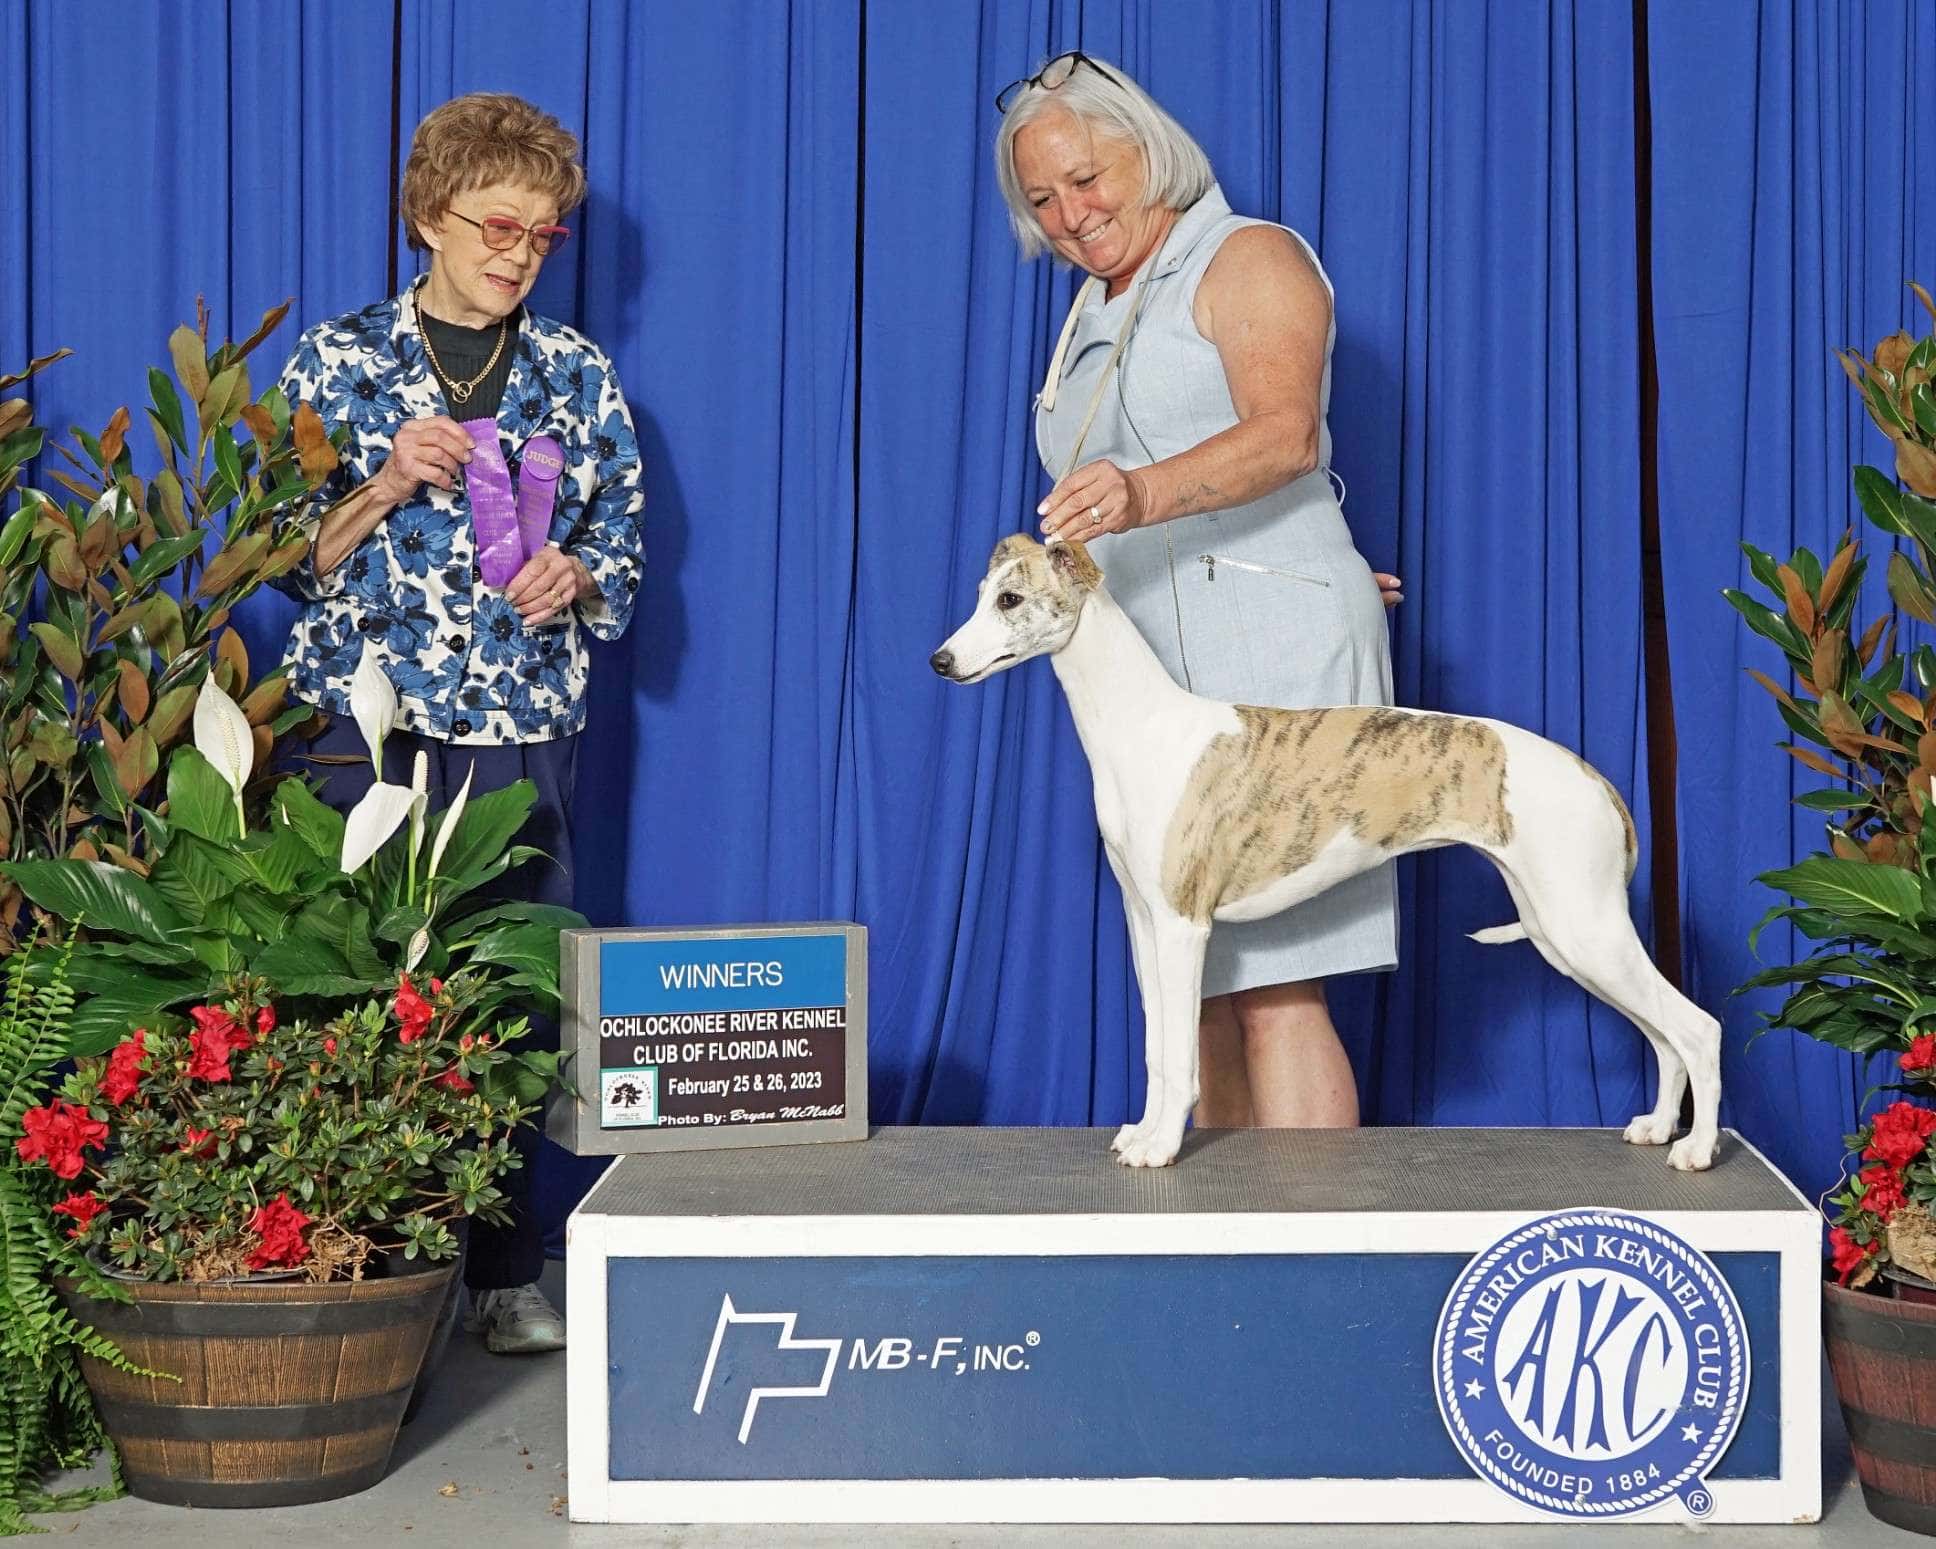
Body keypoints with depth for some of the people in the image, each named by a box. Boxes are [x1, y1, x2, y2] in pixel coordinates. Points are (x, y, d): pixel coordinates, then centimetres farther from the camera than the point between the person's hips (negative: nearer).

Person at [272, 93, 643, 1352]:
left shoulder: (579, 375, 10)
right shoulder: (337, 362, 3)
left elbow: (621, 553, 14)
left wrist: (575, 577, -7)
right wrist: (382, 491, -14)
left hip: (524, 732, 2)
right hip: (364, 727, -2)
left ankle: (505, 1271, 12)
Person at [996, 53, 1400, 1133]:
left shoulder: (1249, 258, 0)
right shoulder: (1095, 320, 25)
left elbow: (1285, 434, -17)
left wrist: (1143, 494, -34)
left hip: (1268, 649, -8)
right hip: (1149, 666, 8)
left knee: (1268, 981, -15)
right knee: (1196, 990, 3)